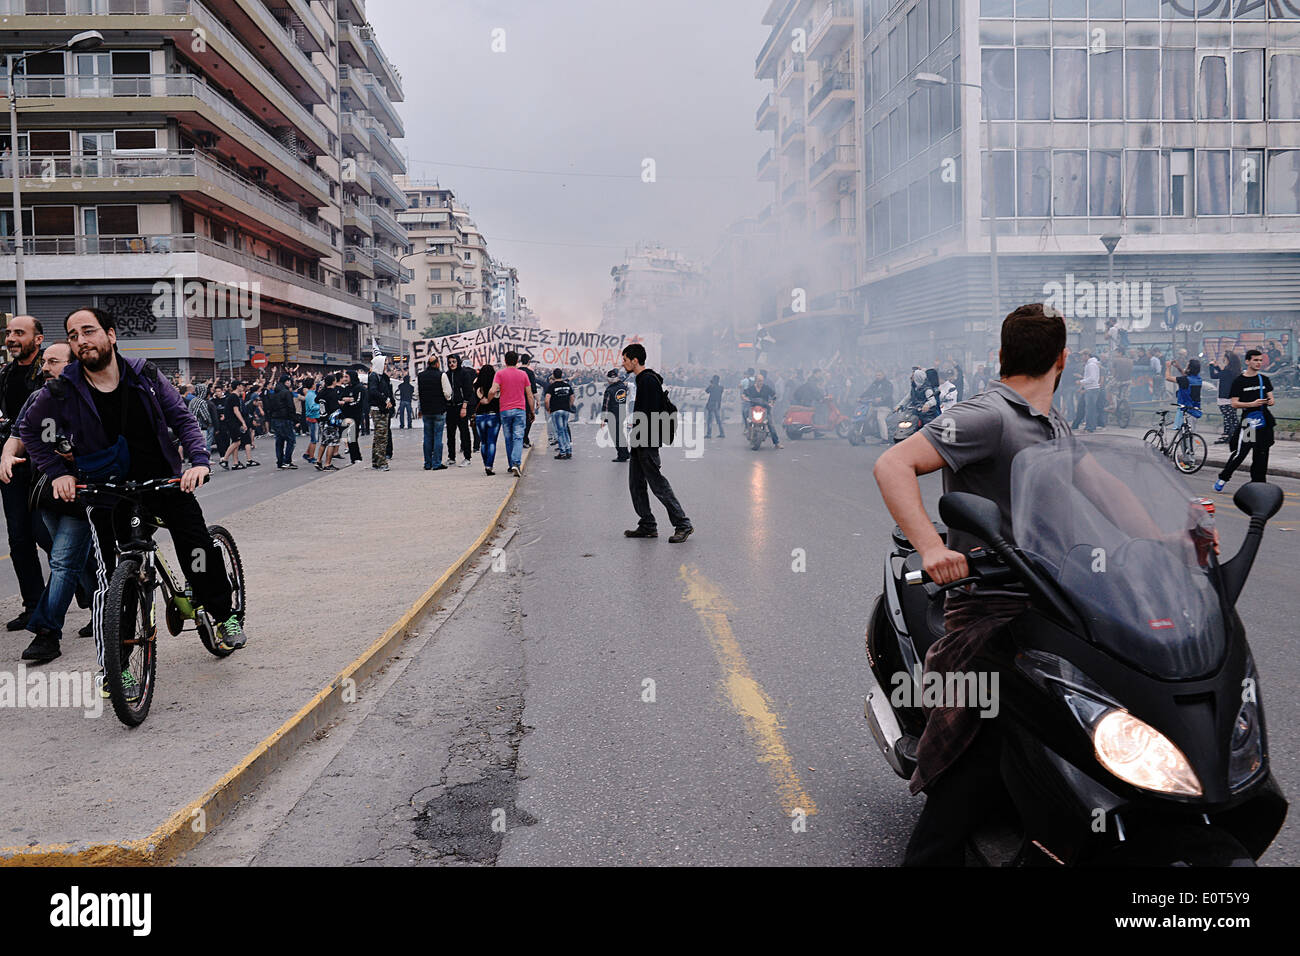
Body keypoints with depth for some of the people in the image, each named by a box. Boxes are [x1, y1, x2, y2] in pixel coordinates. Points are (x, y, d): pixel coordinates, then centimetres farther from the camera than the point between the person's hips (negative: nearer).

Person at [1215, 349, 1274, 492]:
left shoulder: (1264, 379, 12)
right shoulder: (1239, 381, -3)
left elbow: (1270, 397, 15)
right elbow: (1234, 404, -7)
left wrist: (1270, 401, -9)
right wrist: (1252, 404, -21)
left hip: (1265, 421, 5)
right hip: (1248, 421, -5)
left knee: (1261, 455, 7)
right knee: (1240, 453, -7)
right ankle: (1223, 478, 8)